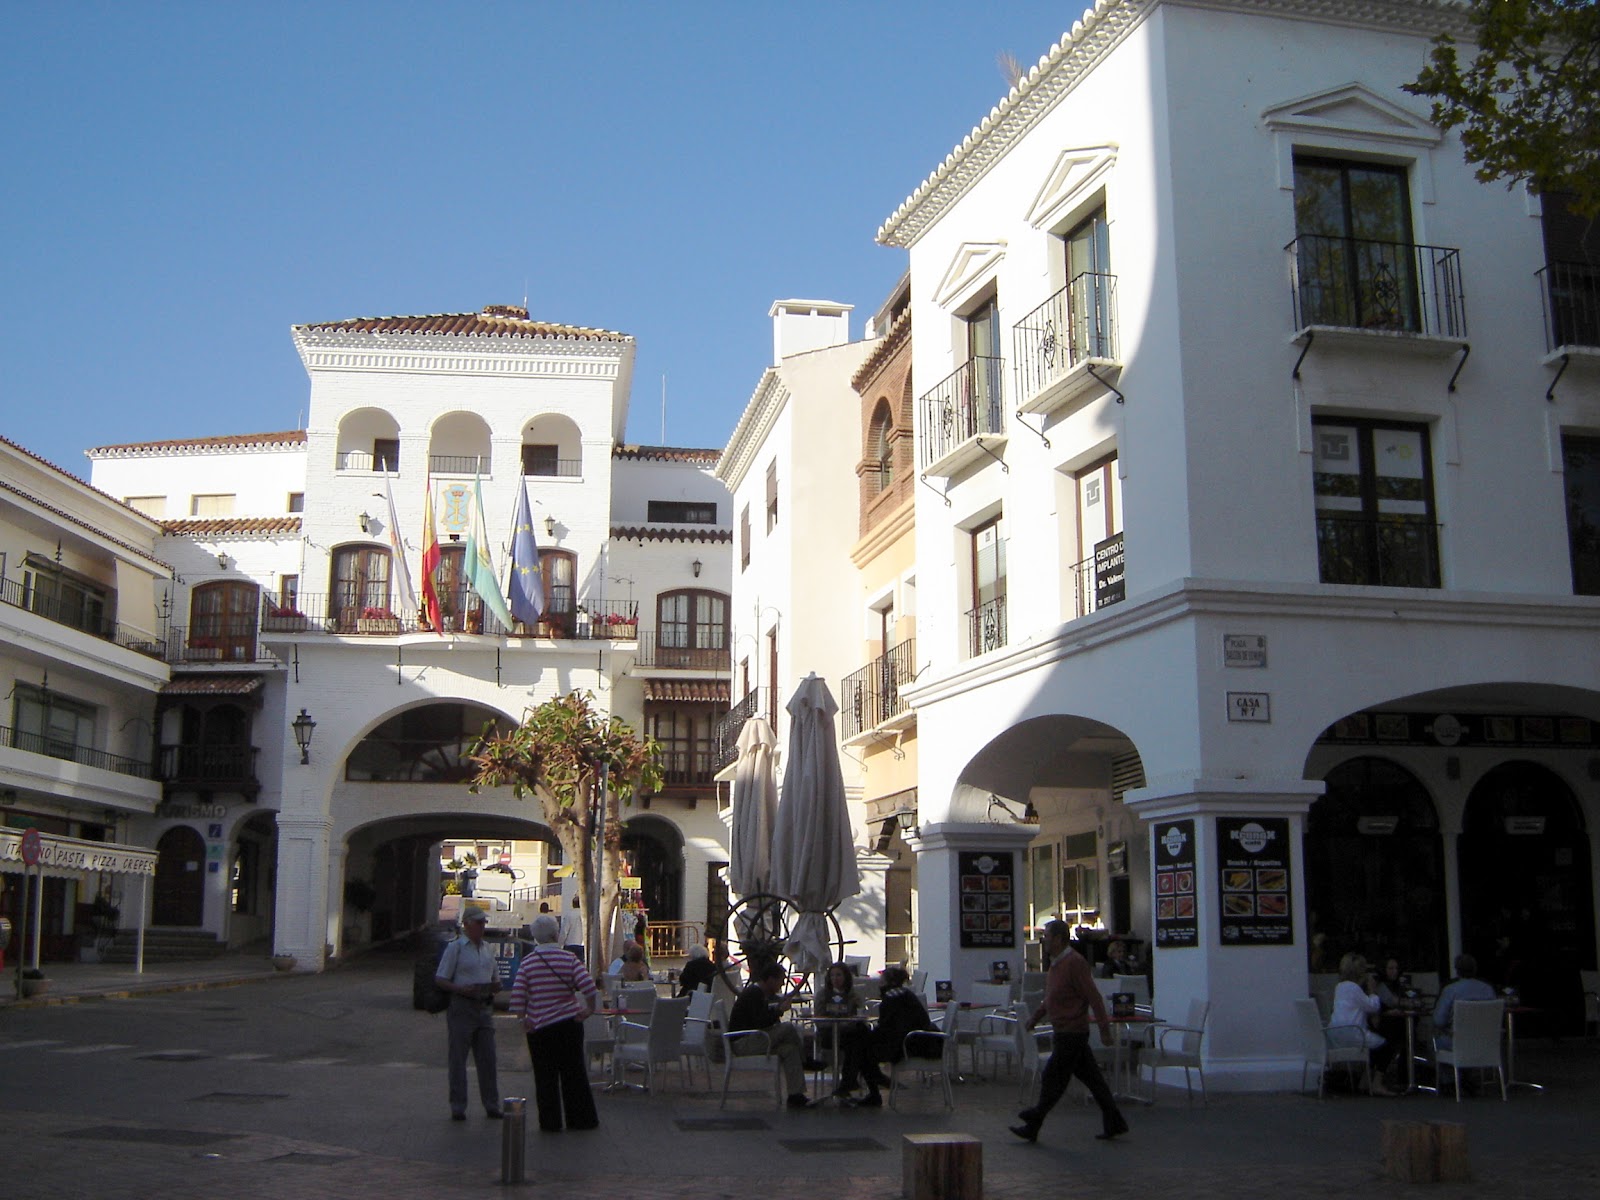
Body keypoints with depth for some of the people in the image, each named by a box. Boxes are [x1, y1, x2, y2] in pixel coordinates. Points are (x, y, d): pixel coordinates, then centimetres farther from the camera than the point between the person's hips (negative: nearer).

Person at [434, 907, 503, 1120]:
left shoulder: (487, 949, 15)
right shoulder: (455, 948, -3)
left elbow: (495, 979, 23)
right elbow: (440, 980, -6)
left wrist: (496, 986, 0)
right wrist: (461, 989, -21)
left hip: (485, 1008, 5)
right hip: (462, 1008, -5)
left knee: (487, 1058, 6)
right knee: (458, 1058, -1)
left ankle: (491, 1105, 13)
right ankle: (458, 1107, 5)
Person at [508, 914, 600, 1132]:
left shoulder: (527, 962, -4)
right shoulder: (569, 959, -7)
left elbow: (517, 996, -9)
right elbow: (588, 987, -16)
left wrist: (522, 1019, 3)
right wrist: (589, 1009, -1)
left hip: (539, 1027, 0)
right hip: (569, 1024, 0)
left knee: (545, 1076, 9)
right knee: (574, 1073, 12)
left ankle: (550, 1122, 12)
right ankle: (582, 1119, 18)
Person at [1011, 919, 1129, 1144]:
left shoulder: (1074, 963, -18)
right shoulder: (1056, 963, 13)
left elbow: (1094, 997, -19)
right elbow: (1051, 998, 25)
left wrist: (1104, 1029, -21)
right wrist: (1036, 1016, 20)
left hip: (1071, 1034, -10)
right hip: (1066, 1032, 10)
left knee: (1052, 1079, -3)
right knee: (1092, 1078, 11)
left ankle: (1032, 1127, 4)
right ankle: (1114, 1123, 16)